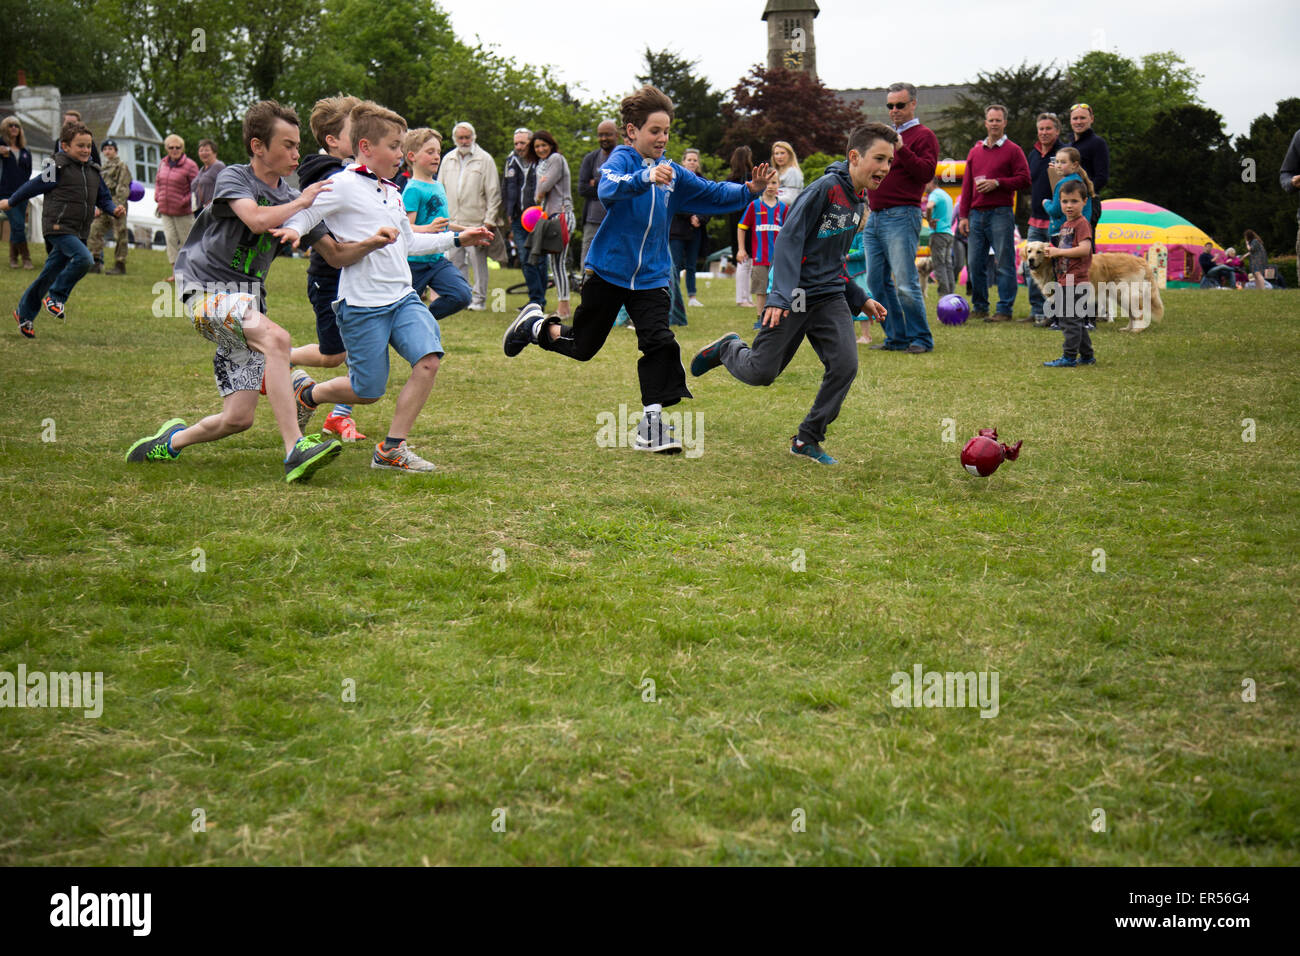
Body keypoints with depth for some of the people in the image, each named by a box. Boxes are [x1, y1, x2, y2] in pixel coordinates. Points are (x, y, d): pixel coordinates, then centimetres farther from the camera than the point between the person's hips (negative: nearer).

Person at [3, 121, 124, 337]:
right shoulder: (57, 168, -8)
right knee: (83, 258, -27)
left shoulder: (93, 171, 13)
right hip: (58, 227, -7)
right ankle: (55, 296, -10)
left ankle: (24, 313, 26)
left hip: (78, 233, 7)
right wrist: (10, 202, 13)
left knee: (50, 274, 12)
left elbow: (103, 198, 20)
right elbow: (32, 187, 2)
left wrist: (114, 209, -1)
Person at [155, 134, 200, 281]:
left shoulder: (190, 165, -10)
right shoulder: (163, 164, 9)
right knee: (171, 239, 1)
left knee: (186, 240, 4)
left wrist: (186, 200, -16)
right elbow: (158, 182, 22)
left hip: (183, 212, -5)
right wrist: (157, 197, 8)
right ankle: (175, 272, 2)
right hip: (165, 211, 5)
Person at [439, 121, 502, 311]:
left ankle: (478, 299, 3)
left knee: (478, 261, -3)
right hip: (452, 222, 4)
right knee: (456, 260, 7)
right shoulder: (448, 160, 12)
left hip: (476, 222, -4)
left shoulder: (485, 160, -1)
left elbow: (493, 193, -2)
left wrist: (489, 221, -7)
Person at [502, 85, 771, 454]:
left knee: (659, 343, -13)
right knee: (582, 346, 10)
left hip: (651, 277, 4)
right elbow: (608, 189, -35)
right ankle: (535, 325, 39)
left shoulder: (673, 173, 5)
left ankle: (651, 424, -8)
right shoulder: (621, 160, -12)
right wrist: (646, 179, -52)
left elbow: (713, 195, 11)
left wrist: (749, 190, -7)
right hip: (607, 271, -4)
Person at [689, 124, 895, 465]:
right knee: (760, 372, -2)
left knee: (845, 365, -12)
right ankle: (727, 348, 33)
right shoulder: (825, 188, -16)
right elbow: (790, 238, -19)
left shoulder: (859, 200, 10)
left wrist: (860, 300, 20)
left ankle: (808, 439, 4)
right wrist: (781, 296, -26)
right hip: (795, 297, -7)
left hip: (830, 296, 7)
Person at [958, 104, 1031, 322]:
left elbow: (1024, 180, -4)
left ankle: (1005, 310, -4)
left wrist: (997, 183, -13)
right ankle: (979, 307, 14)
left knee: (1004, 263, -5)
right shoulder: (975, 151, 17)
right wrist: (964, 215, 9)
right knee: (975, 263, 5)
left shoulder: (1013, 150, 3)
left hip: (1000, 214, -5)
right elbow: (967, 185, 16)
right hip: (976, 214, 5)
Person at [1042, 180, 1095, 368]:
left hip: (1076, 282, -10)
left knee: (1071, 320, -7)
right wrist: (1053, 251, 9)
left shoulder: (1082, 224, -11)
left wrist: (1059, 252, -17)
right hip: (1065, 282, 10)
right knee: (1076, 321, 16)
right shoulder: (1066, 224, 17)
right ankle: (1087, 355, 24)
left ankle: (1069, 357, -3)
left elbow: (1084, 249, -23)